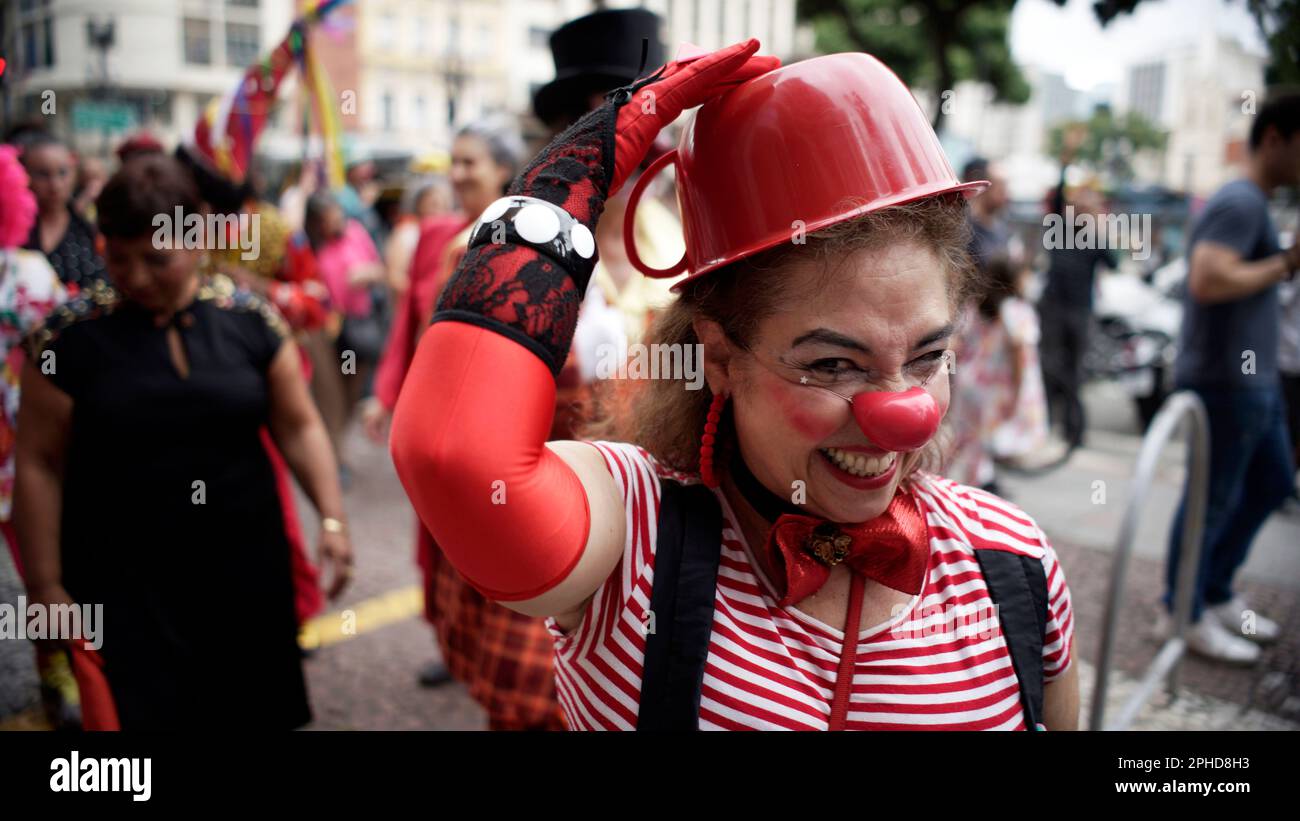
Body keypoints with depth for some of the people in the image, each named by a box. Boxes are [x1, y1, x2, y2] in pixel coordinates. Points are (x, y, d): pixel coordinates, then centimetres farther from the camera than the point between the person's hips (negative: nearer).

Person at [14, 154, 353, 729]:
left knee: (260, 708, 14)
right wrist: (45, 583, -2)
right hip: (125, 579, -2)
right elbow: (39, 464, -2)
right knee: (151, 711, 2)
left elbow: (299, 428, 3)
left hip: (247, 564, 2)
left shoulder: (249, 318, -2)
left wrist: (331, 517, -6)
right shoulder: (69, 334, -7)